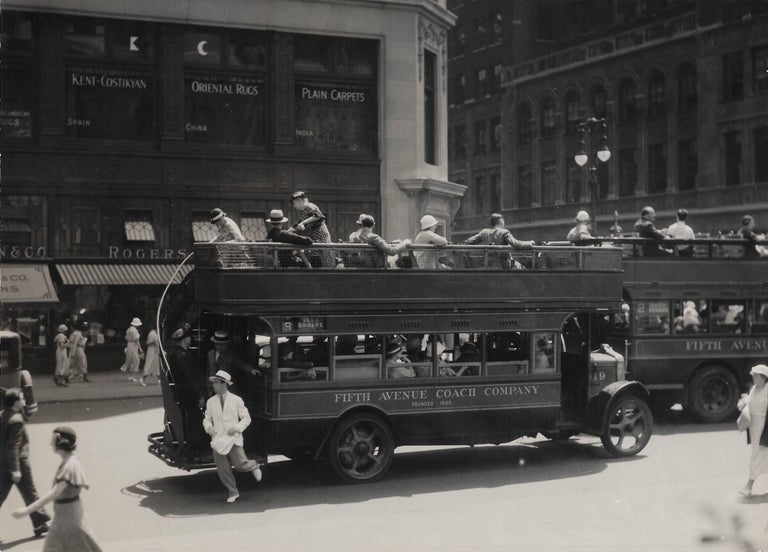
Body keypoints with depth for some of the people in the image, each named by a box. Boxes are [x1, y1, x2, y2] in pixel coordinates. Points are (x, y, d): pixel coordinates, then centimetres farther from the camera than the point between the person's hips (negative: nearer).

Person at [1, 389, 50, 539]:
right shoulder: (16, 421, -21)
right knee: (30, 495, 7)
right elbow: (14, 446, -23)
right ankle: (40, 525, 19)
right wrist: (16, 469, -21)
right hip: (18, 463, -8)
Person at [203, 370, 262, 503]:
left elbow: (246, 419, 2)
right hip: (218, 440, 3)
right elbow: (207, 419, 14)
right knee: (223, 469, 1)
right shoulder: (211, 402, 7)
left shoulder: (236, 400, -1)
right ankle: (233, 492, 19)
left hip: (233, 439, -3)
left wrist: (236, 428, -15)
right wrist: (209, 427, -8)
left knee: (241, 465, -9)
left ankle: (254, 465, 26)